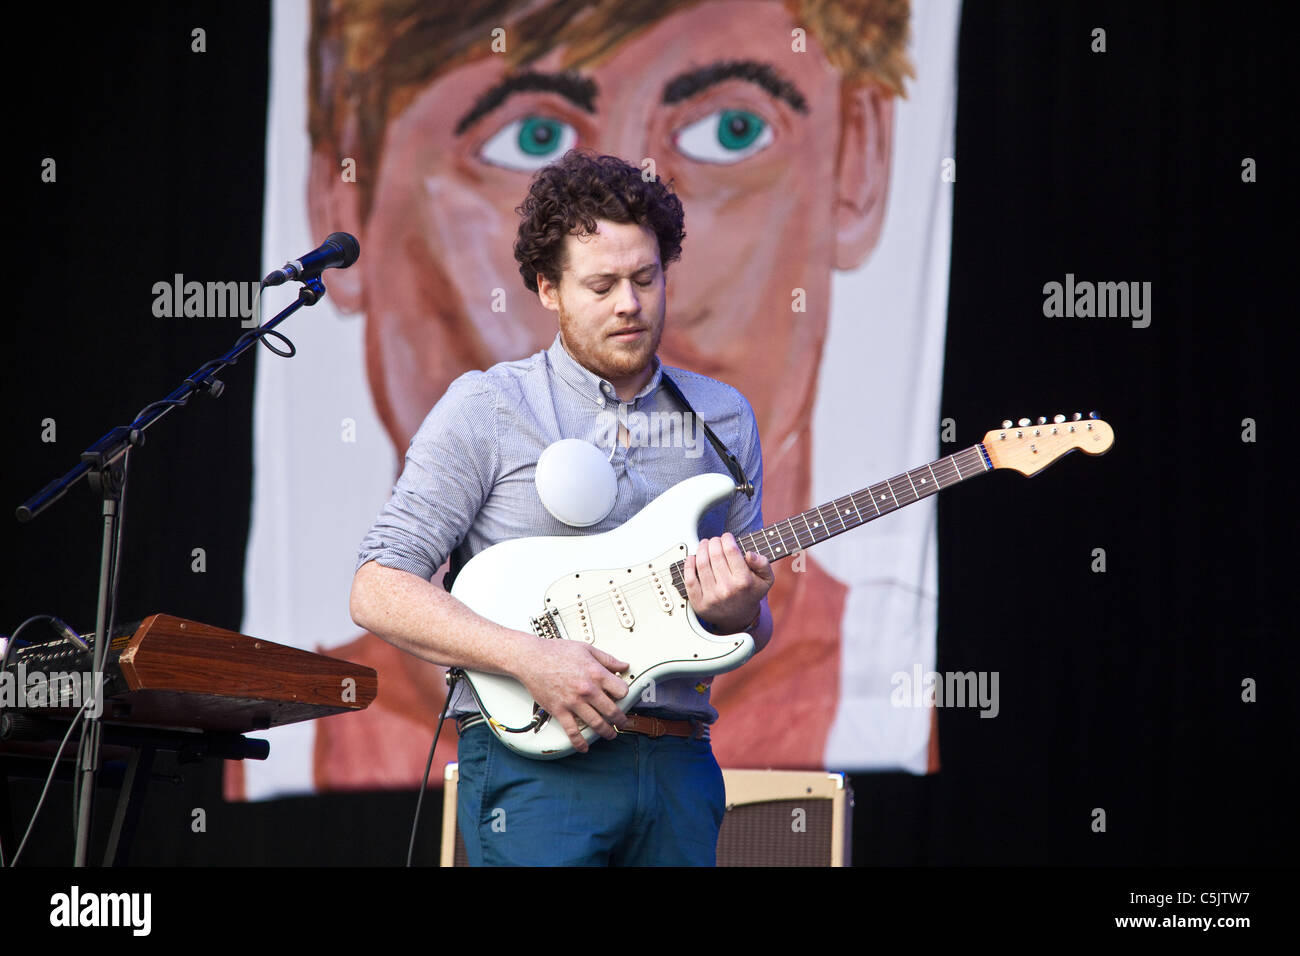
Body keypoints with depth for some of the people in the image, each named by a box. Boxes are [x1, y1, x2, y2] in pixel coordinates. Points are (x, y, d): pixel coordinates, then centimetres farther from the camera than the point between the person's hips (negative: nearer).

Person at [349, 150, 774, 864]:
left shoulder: (724, 420, 14)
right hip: (536, 759, -4)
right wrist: (530, 657, -17)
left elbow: (755, 638, 18)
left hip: (679, 766, 4)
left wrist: (736, 612, -6)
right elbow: (377, 591, -6)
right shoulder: (488, 408, 1)